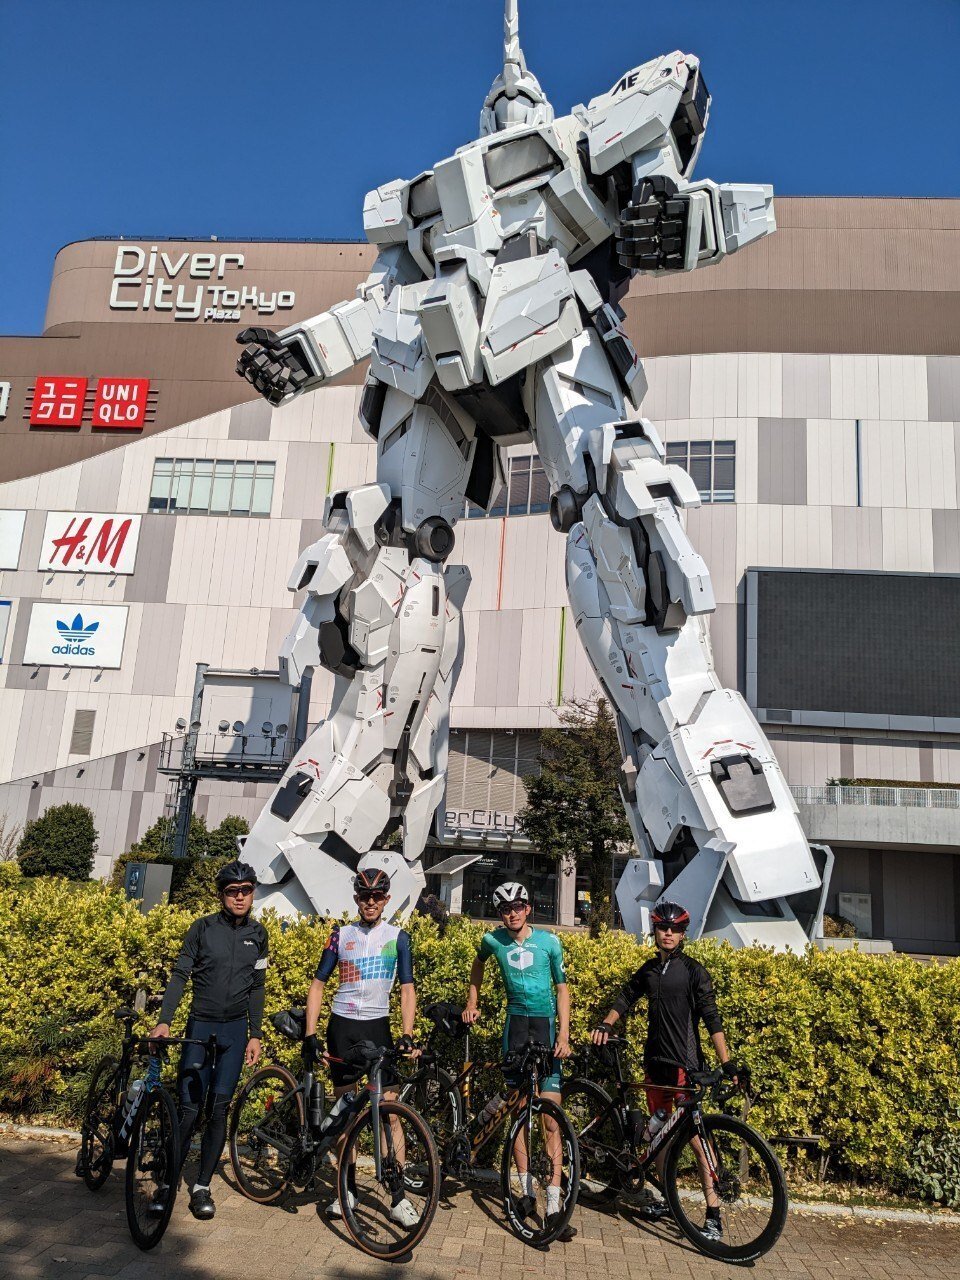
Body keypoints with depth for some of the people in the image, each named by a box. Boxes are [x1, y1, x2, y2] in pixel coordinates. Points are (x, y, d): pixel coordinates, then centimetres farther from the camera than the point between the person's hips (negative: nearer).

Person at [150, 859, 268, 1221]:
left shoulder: (257, 934, 3)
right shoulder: (202, 928, -5)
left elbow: (257, 988, 8)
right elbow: (180, 975, -4)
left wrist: (255, 1035, 4)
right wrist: (164, 1021, -15)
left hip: (235, 1030, 2)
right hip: (200, 1026, -2)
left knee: (219, 1109, 3)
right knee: (189, 1107, -6)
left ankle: (202, 1187, 15)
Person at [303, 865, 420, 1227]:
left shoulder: (398, 937, 0)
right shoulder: (341, 935, 2)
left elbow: (407, 989, -2)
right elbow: (319, 984, 4)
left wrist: (407, 1035, -14)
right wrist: (310, 1035, -4)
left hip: (377, 1026, -1)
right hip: (342, 1025, 1)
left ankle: (398, 1198, 3)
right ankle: (347, 1189, 20)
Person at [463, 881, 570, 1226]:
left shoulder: (548, 941, -5)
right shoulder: (493, 940, 0)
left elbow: (562, 988, -1)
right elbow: (478, 964, 22)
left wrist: (564, 1035, -9)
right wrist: (472, 1003, 20)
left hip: (546, 1021, -2)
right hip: (515, 1020, 2)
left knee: (550, 1116, -7)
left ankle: (553, 1200, -5)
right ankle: (527, 1190, 18)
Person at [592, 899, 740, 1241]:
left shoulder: (693, 970, -7)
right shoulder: (648, 970, 10)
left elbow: (711, 1017, -11)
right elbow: (625, 999, 16)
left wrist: (727, 1062, -16)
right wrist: (606, 1024, -1)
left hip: (685, 1063, -6)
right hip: (654, 1059, 6)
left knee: (696, 1136, -7)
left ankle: (714, 1214, -2)